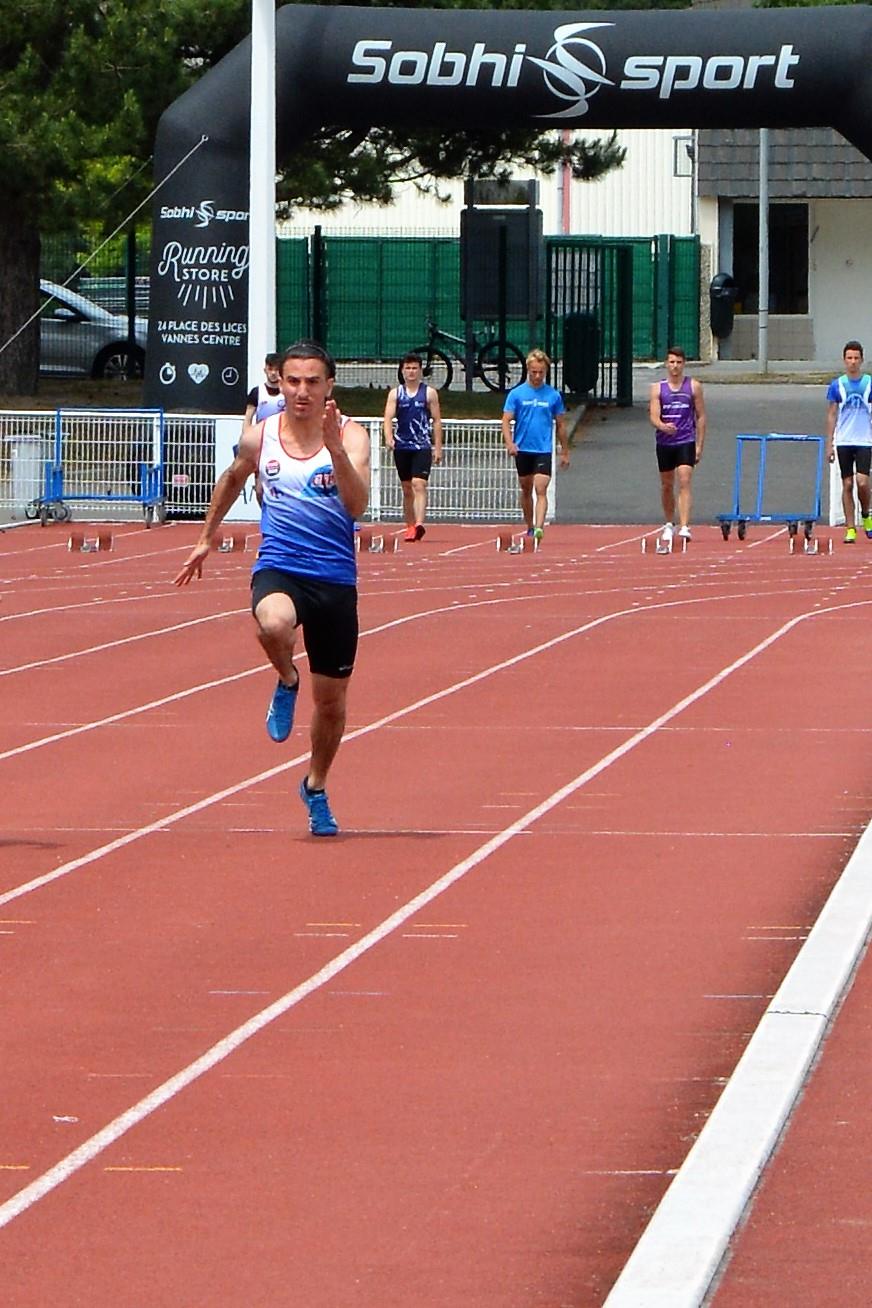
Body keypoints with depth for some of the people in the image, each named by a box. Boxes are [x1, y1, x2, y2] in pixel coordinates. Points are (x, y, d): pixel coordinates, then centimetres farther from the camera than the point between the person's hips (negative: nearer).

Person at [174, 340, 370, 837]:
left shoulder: (350, 435, -7)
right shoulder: (260, 437, 0)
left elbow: (358, 504, -23)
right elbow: (232, 480, 23)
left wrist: (335, 450, -35)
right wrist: (206, 539, 29)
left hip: (335, 578, 0)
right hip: (278, 569, 0)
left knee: (331, 701, 10)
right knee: (274, 624, -38)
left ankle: (317, 787, 37)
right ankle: (287, 683, -3)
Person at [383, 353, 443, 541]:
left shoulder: (429, 393, 3)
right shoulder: (395, 393, 7)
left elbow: (437, 421, 4)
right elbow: (388, 418, -2)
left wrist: (438, 447, -1)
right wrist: (389, 438, -21)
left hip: (422, 447, -3)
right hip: (401, 446, 3)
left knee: (419, 484, -18)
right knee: (407, 489, 9)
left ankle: (419, 524, -29)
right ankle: (410, 526, 18)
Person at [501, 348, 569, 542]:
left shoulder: (554, 395, 3)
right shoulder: (516, 394, 1)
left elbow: (560, 425, 10)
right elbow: (506, 421, -2)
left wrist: (565, 452, 12)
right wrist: (509, 443, -19)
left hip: (543, 450, -1)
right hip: (522, 450, 1)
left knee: (541, 489, -15)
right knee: (526, 490, 13)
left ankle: (539, 528, -24)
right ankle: (530, 526, 26)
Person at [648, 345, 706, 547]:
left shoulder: (693, 386, 3)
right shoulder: (658, 388, 3)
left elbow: (701, 417, 6)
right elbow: (653, 417, -5)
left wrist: (699, 445, 1)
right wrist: (663, 426, -28)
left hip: (686, 442, -2)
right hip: (664, 443, 2)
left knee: (684, 482, -16)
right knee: (666, 486, 13)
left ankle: (684, 526, -25)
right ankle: (669, 525, 31)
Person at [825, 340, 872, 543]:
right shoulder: (837, 385, 4)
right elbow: (831, 416, 8)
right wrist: (829, 444, 2)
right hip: (843, 442, 1)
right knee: (847, 484, 0)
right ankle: (850, 529, 5)